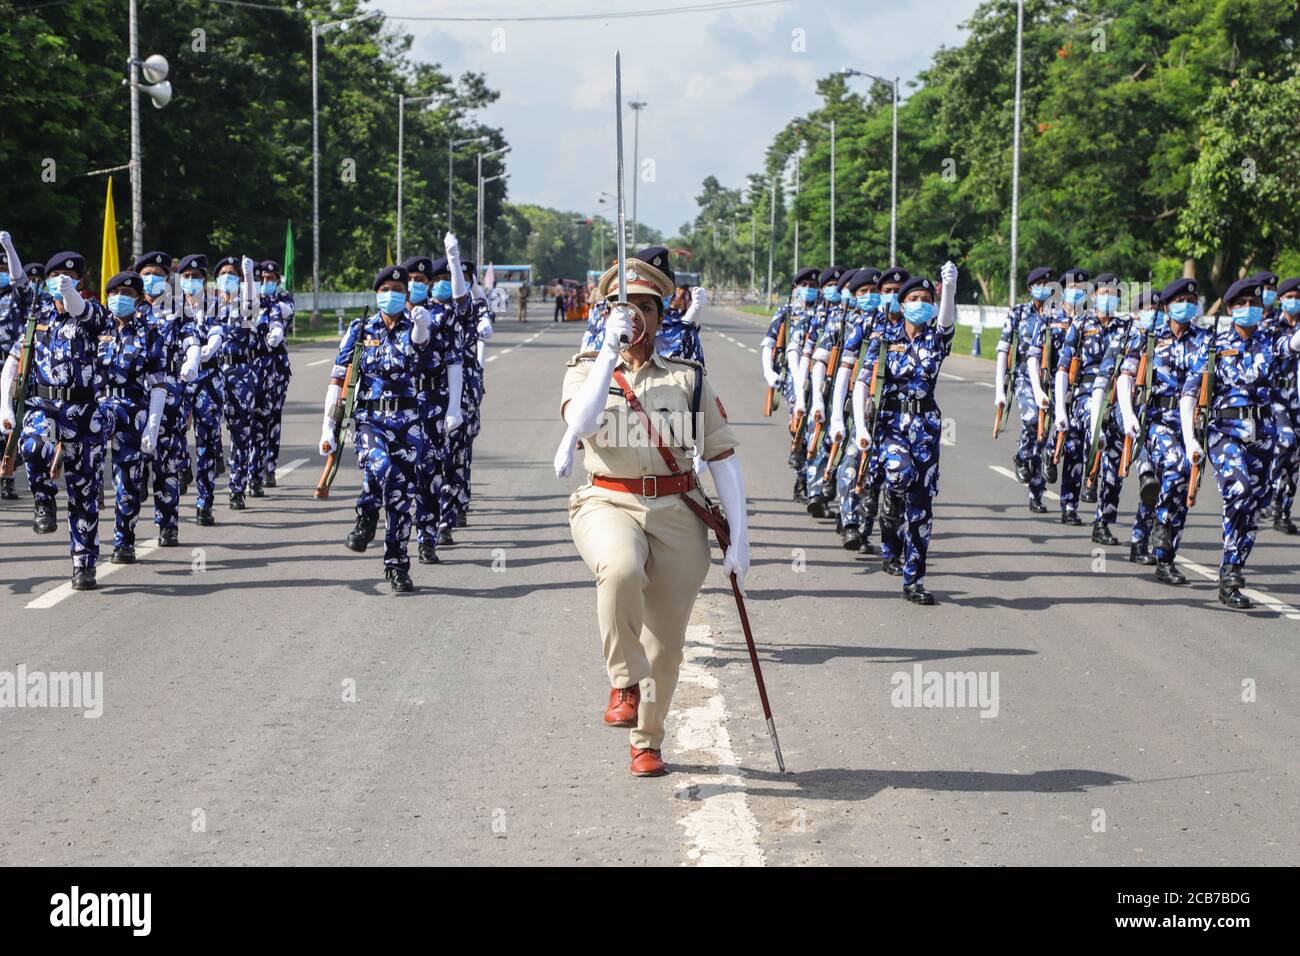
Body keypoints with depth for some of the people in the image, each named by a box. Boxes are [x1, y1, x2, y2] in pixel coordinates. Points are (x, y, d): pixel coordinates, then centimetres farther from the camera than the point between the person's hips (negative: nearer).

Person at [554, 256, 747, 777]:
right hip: (608, 504, -2)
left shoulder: (689, 379, 9)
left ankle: (647, 740, 27)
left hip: (677, 515, 2)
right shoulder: (586, 370, 7)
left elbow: (723, 456, 8)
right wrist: (610, 350, -19)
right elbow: (581, 422, -16)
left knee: (666, 638, 4)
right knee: (621, 568, -37)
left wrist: (739, 536, 1)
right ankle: (624, 682, -19)